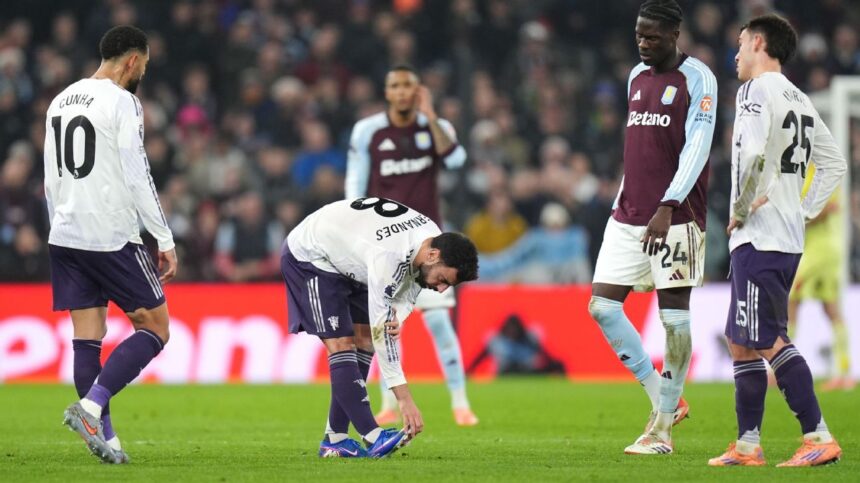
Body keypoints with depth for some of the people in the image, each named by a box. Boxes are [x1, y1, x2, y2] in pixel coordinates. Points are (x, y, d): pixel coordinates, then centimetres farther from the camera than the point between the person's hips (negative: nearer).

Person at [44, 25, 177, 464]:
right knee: (155, 329, 1)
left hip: (66, 237, 8)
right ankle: (90, 406, -14)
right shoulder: (122, 103, -10)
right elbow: (136, 177, -14)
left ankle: (104, 437, 2)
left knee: (87, 339, 6)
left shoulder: (61, 102, 14)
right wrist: (165, 240, -10)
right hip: (112, 238, -7)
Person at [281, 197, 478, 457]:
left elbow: (407, 293, 0)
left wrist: (397, 318, -27)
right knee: (341, 344, -17)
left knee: (363, 341, 1)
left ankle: (334, 440, 2)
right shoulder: (388, 257, -40)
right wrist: (404, 398, -37)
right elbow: (381, 331, -37)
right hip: (309, 257, -9)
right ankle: (373, 437, -25)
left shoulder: (434, 238, -14)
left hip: (346, 259, 9)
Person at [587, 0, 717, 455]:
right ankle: (665, 400, 11)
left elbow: (696, 147, -16)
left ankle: (662, 429, 1)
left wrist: (668, 206, -25)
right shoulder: (636, 76, 16)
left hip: (675, 216, -7)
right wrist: (622, 205, 19)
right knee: (602, 306, 0)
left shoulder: (697, 79, -7)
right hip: (628, 214, 7)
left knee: (674, 315, -5)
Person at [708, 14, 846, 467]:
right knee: (741, 342, 13)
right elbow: (835, 164, 21)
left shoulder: (757, 90, -10)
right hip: (790, 237, 9)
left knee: (769, 341, -10)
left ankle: (819, 437, -13)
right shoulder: (800, 100, 17)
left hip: (759, 237, -9)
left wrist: (741, 209, -14)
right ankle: (748, 445, 14)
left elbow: (753, 154, -26)